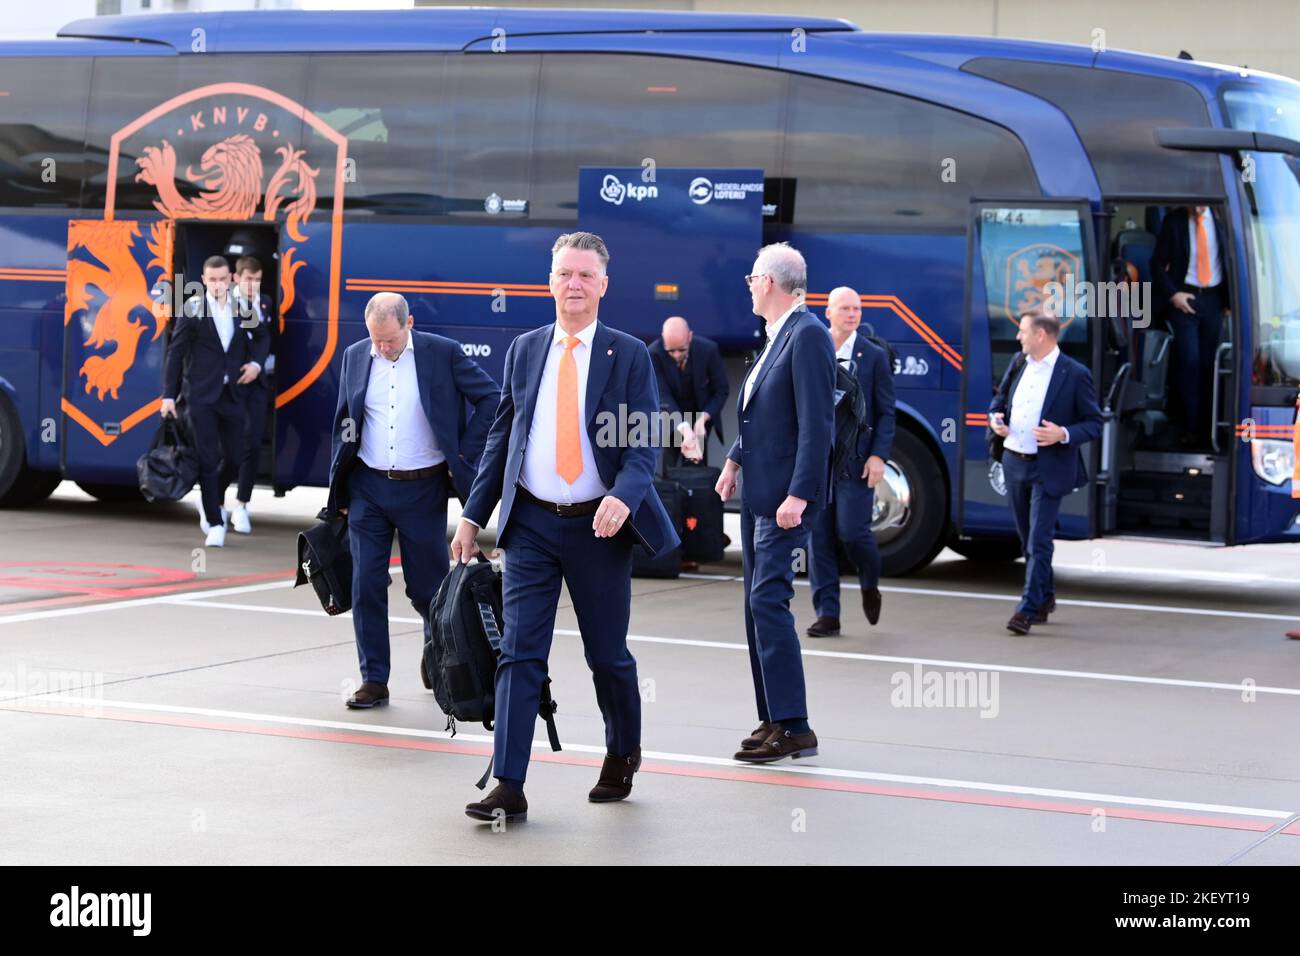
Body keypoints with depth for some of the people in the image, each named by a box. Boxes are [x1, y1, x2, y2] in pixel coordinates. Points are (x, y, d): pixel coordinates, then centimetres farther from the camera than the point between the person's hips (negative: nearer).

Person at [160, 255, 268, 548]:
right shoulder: (193, 309, -4)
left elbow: (261, 337, 21)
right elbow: (175, 352, -1)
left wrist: (256, 362, 0)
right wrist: (169, 395, -5)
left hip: (231, 393, 3)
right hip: (201, 394, -3)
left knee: (234, 457, 7)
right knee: (208, 459, -5)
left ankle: (212, 500, 35)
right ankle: (214, 523, 1)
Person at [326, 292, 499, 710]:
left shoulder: (443, 353, -7)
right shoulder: (356, 356, 4)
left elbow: (491, 398, -2)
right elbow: (344, 422, 13)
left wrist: (465, 454, -6)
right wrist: (338, 489, 10)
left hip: (423, 490, -3)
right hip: (368, 488, 3)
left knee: (426, 588, 7)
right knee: (366, 586, -2)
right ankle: (374, 680, 7)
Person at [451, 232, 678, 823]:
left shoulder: (628, 355, -2)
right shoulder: (524, 350, 7)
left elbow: (643, 443, -8)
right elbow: (501, 437, 11)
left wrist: (623, 498, -27)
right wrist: (473, 516, 7)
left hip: (598, 527, -2)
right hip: (531, 525, 2)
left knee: (608, 654, 10)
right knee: (519, 653, -5)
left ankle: (623, 756, 35)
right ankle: (508, 787, -6)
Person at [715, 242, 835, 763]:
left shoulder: (807, 336, -15)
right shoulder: (776, 336, 13)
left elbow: (817, 424, -21)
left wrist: (798, 496, -24)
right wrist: (735, 460, 19)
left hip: (785, 497, -10)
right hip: (758, 493, 10)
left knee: (768, 600, -13)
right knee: (758, 605, 11)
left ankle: (793, 727, -10)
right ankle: (773, 720, 17)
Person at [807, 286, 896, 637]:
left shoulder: (874, 356, 3)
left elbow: (886, 412, 2)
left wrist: (878, 456, -9)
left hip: (856, 460, -2)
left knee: (851, 531, -8)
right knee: (819, 537, 1)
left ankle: (870, 585, 23)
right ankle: (827, 614, 7)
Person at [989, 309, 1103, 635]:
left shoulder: (1075, 374, -10)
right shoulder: (1018, 366, 7)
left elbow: (1094, 423, -6)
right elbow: (999, 399, 23)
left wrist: (1063, 435, -22)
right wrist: (995, 418, 1)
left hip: (1048, 469, -6)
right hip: (1014, 462, 6)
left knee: (1039, 540, -9)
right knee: (1027, 538, 16)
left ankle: (1028, 609, -8)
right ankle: (1045, 597, 32)